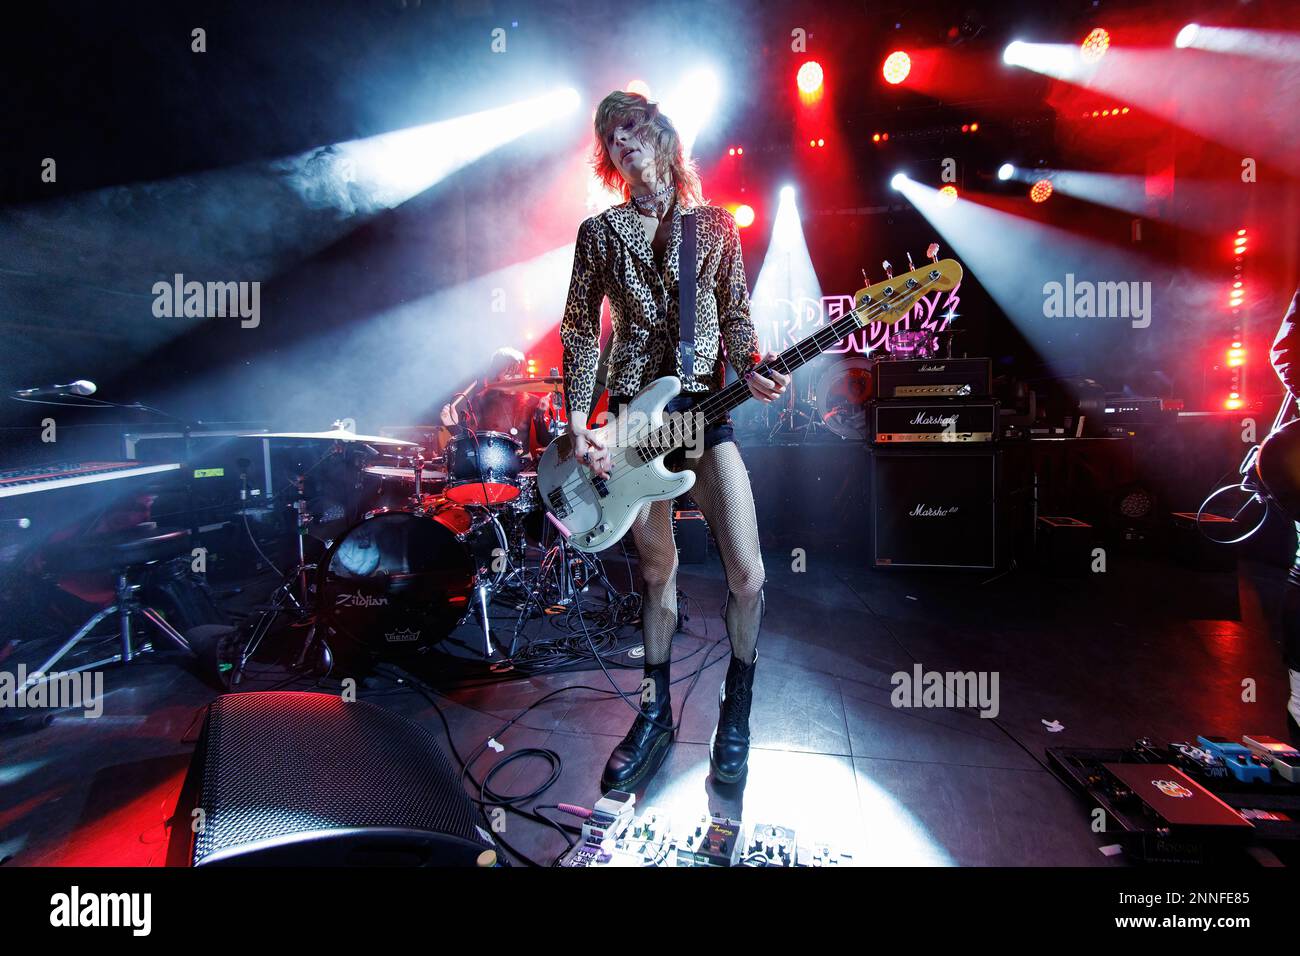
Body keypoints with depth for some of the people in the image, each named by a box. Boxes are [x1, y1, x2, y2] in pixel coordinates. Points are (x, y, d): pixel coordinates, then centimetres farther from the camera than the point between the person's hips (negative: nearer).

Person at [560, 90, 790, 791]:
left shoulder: (715, 224, 11)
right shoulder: (599, 232, 9)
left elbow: (734, 314, 11)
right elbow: (581, 330, 5)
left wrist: (751, 369, -11)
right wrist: (577, 423, -7)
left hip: (706, 406, 0)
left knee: (747, 575, -7)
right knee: (657, 571, 7)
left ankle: (736, 711, 17)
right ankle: (656, 712, 25)